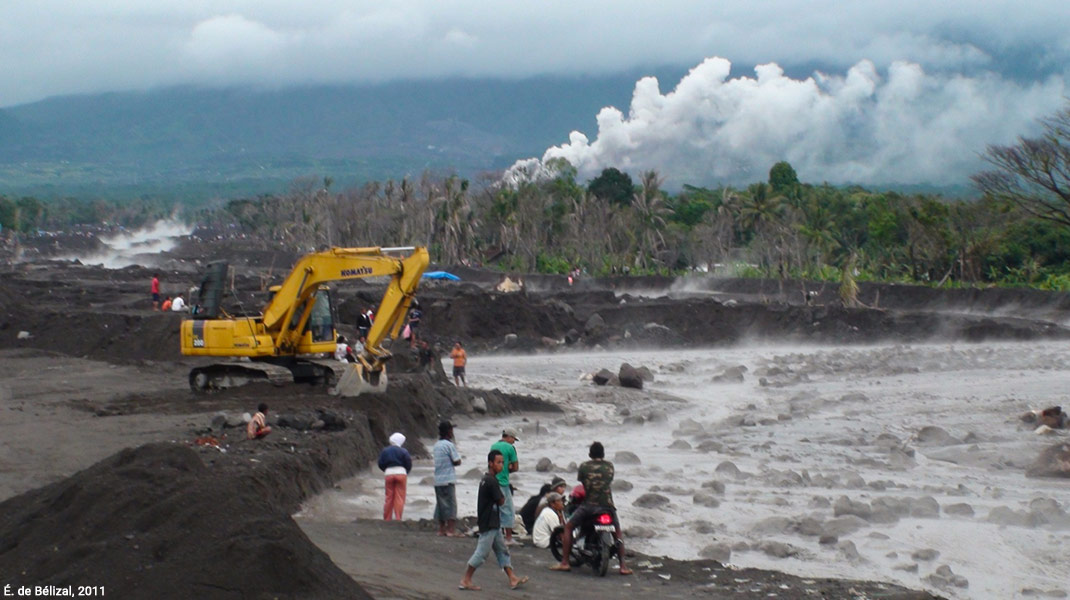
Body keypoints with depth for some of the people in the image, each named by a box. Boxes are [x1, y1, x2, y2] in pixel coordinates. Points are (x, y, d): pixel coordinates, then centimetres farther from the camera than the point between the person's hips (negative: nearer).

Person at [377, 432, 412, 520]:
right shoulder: (403, 451, -3)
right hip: (401, 473, -2)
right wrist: (406, 473, 13)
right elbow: (409, 464, -5)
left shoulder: (385, 451, 4)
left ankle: (386, 519, 12)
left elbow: (380, 464, 2)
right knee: (400, 497, 2)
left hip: (389, 473, 2)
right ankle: (398, 518, -3)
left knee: (389, 497, 10)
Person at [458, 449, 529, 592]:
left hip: (493, 524, 10)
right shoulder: (492, 481, -19)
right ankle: (465, 581, 2)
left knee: (502, 550, 11)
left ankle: (513, 579, 14)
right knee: (482, 552, -4)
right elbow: (501, 501, -16)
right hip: (488, 525, -10)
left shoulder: (485, 479, 12)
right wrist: (502, 497, 3)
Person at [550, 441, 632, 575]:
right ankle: (623, 566, 14)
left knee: (568, 527, 14)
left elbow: (582, 482, 14)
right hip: (608, 505, 2)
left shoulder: (584, 466, 3)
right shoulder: (610, 466, 10)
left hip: (589, 505, -2)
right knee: (617, 533, 22)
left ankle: (565, 563, 6)